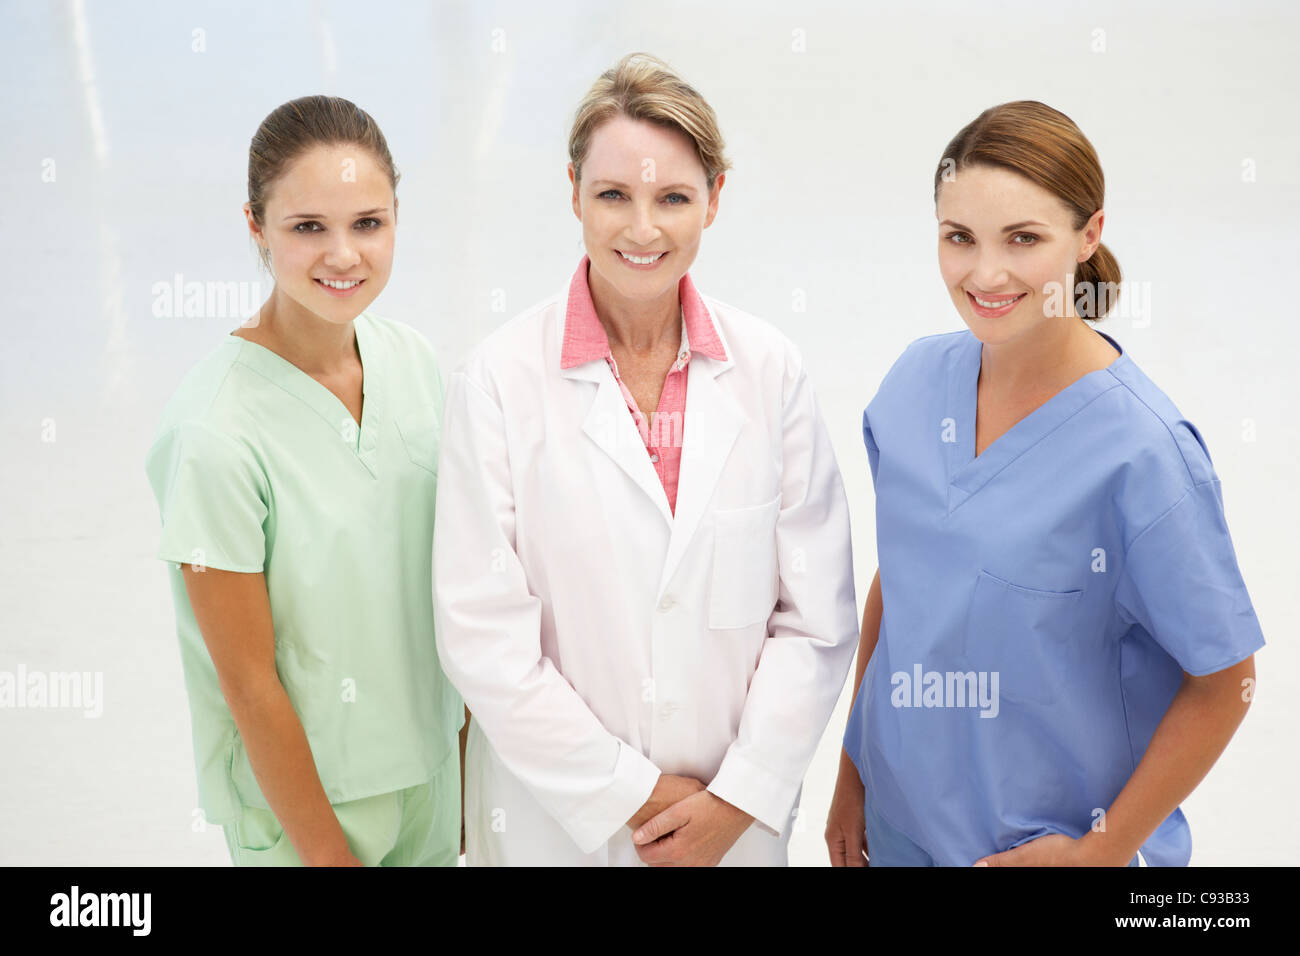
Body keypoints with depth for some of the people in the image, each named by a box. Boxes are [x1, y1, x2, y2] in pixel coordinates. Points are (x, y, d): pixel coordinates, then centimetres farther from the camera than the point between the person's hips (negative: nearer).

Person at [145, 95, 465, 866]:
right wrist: (328, 851, -10)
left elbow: (447, 573, 4)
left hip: (431, 764, 5)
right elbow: (247, 682, -17)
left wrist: (472, 746, 7)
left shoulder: (412, 358, -7)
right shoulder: (216, 434, -25)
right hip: (298, 792, -5)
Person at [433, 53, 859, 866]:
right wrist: (631, 796, -11)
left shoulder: (771, 370, -4)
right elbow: (482, 634, -12)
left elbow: (818, 616, -4)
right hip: (557, 819, -1)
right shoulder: (499, 380, -11)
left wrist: (741, 797, -10)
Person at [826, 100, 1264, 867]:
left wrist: (1102, 850, -11)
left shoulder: (1142, 448, -21)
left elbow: (1223, 681, -14)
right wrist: (854, 772, 7)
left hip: (1052, 838, -4)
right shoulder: (919, 379, -6)